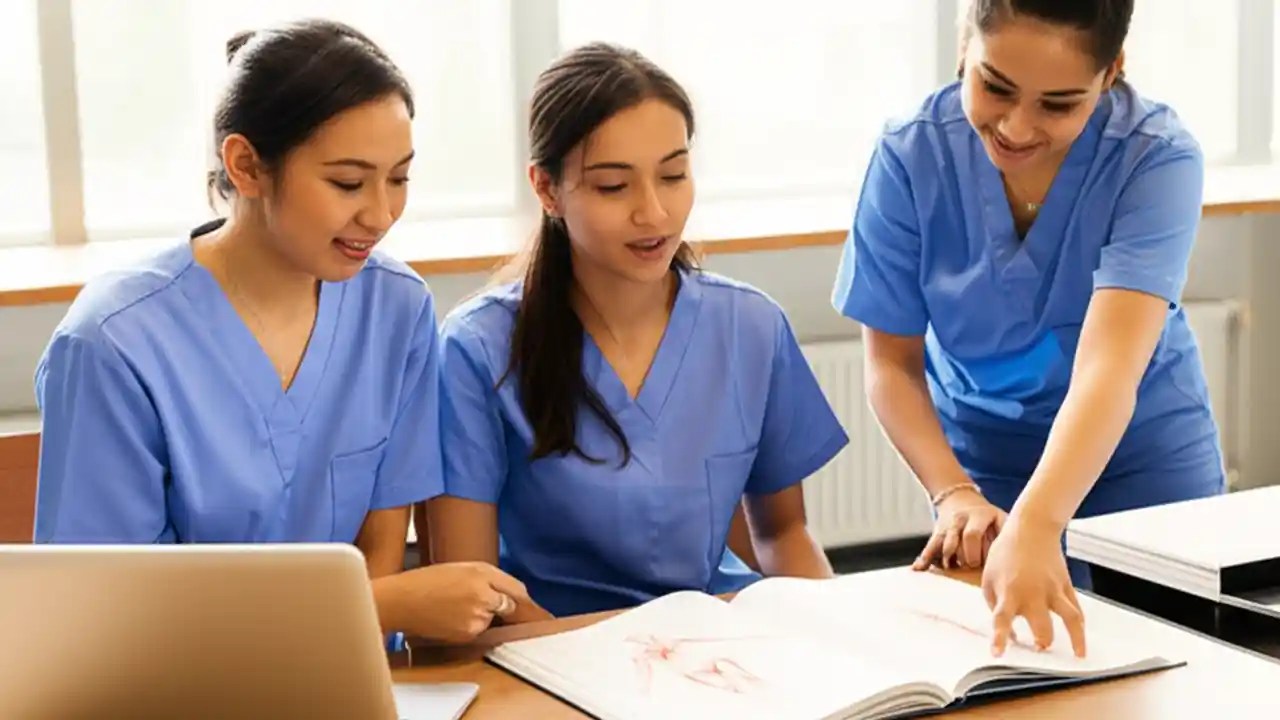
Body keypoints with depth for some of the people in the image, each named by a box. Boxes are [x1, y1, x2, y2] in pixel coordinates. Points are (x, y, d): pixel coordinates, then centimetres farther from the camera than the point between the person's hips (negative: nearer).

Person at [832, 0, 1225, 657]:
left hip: (1143, 458, -1)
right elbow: (894, 363, -12)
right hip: (983, 463, 1)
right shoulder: (910, 157, -19)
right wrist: (953, 494, -29)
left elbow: (1109, 369, -37)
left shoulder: (1157, 158, -25)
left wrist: (1034, 526, -53)